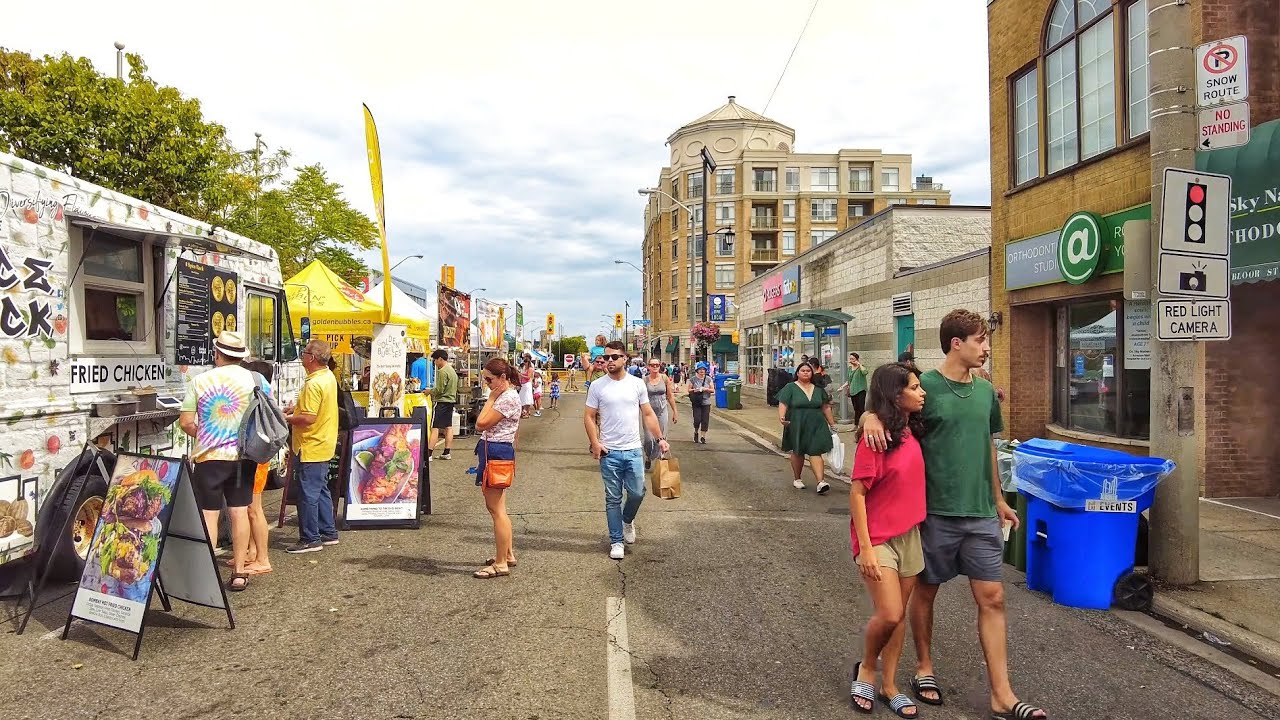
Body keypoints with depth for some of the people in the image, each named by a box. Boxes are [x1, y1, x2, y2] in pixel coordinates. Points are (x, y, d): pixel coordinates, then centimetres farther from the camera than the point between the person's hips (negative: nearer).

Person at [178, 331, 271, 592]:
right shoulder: (255, 380, -1)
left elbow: (185, 423, -5)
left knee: (208, 515, 4)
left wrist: (202, 435, 14)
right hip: (243, 456, 2)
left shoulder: (199, 381, -4)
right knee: (239, 512, 8)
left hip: (209, 456, -2)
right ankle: (239, 573, 13)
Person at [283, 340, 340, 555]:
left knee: (308, 493, 0)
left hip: (311, 447, -10)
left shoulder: (313, 384, -23)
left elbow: (308, 418, -26)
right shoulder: (329, 376, 8)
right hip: (324, 444, 10)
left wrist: (286, 419, -12)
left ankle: (310, 539, 8)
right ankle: (328, 533, 25)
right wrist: (296, 407, 10)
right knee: (321, 490, 18)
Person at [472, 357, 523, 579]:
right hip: (492, 451, 11)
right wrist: (493, 397, 12)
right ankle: (507, 554, 27)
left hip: (496, 453, -11)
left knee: (496, 509, -6)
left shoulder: (508, 398, -17)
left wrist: (491, 398, -12)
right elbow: (484, 424, 17)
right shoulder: (504, 396, 15)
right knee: (497, 508, 17)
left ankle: (501, 564, 1)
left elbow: (481, 424, -17)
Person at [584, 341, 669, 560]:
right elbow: (589, 417, 1)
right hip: (609, 452, -1)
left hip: (633, 450, 1)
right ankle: (616, 541, 18)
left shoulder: (637, 384, 2)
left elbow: (648, 414, 7)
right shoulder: (597, 386, -2)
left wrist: (660, 438, -1)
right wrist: (595, 443, -10)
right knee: (613, 499, 6)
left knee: (637, 493, 2)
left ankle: (627, 520, 34)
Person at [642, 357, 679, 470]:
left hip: (662, 411, 1)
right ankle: (648, 457, 23)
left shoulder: (665, 378, 1)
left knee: (661, 438, 2)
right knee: (649, 439, -5)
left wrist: (675, 412, 7)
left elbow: (670, 396, 7)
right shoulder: (644, 380, -3)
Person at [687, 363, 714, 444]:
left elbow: (713, 390, 5)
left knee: (705, 420, 0)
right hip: (696, 403, -2)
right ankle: (696, 432, 22)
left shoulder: (708, 379, 5)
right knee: (697, 419, -8)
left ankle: (703, 437, 11)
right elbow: (689, 390, 3)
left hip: (706, 402, 2)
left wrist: (706, 389, -12)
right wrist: (694, 390, -16)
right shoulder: (693, 379, 1)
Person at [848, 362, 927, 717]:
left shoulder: (913, 431, 3)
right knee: (889, 615, -11)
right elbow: (857, 494, -17)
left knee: (899, 615, 12)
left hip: (909, 536, 7)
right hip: (878, 539, -7)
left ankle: (889, 685, 27)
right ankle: (866, 668, 17)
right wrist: (865, 548, -19)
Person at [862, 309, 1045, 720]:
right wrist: (871, 417, -30)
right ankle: (924, 667, 32)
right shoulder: (925, 386, -10)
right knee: (926, 592, 12)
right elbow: (875, 413, -5)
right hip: (936, 512, -4)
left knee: (992, 599, 5)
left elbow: (988, 447, 17)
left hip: (982, 515, 5)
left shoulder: (985, 391, 7)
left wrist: (998, 500, 21)